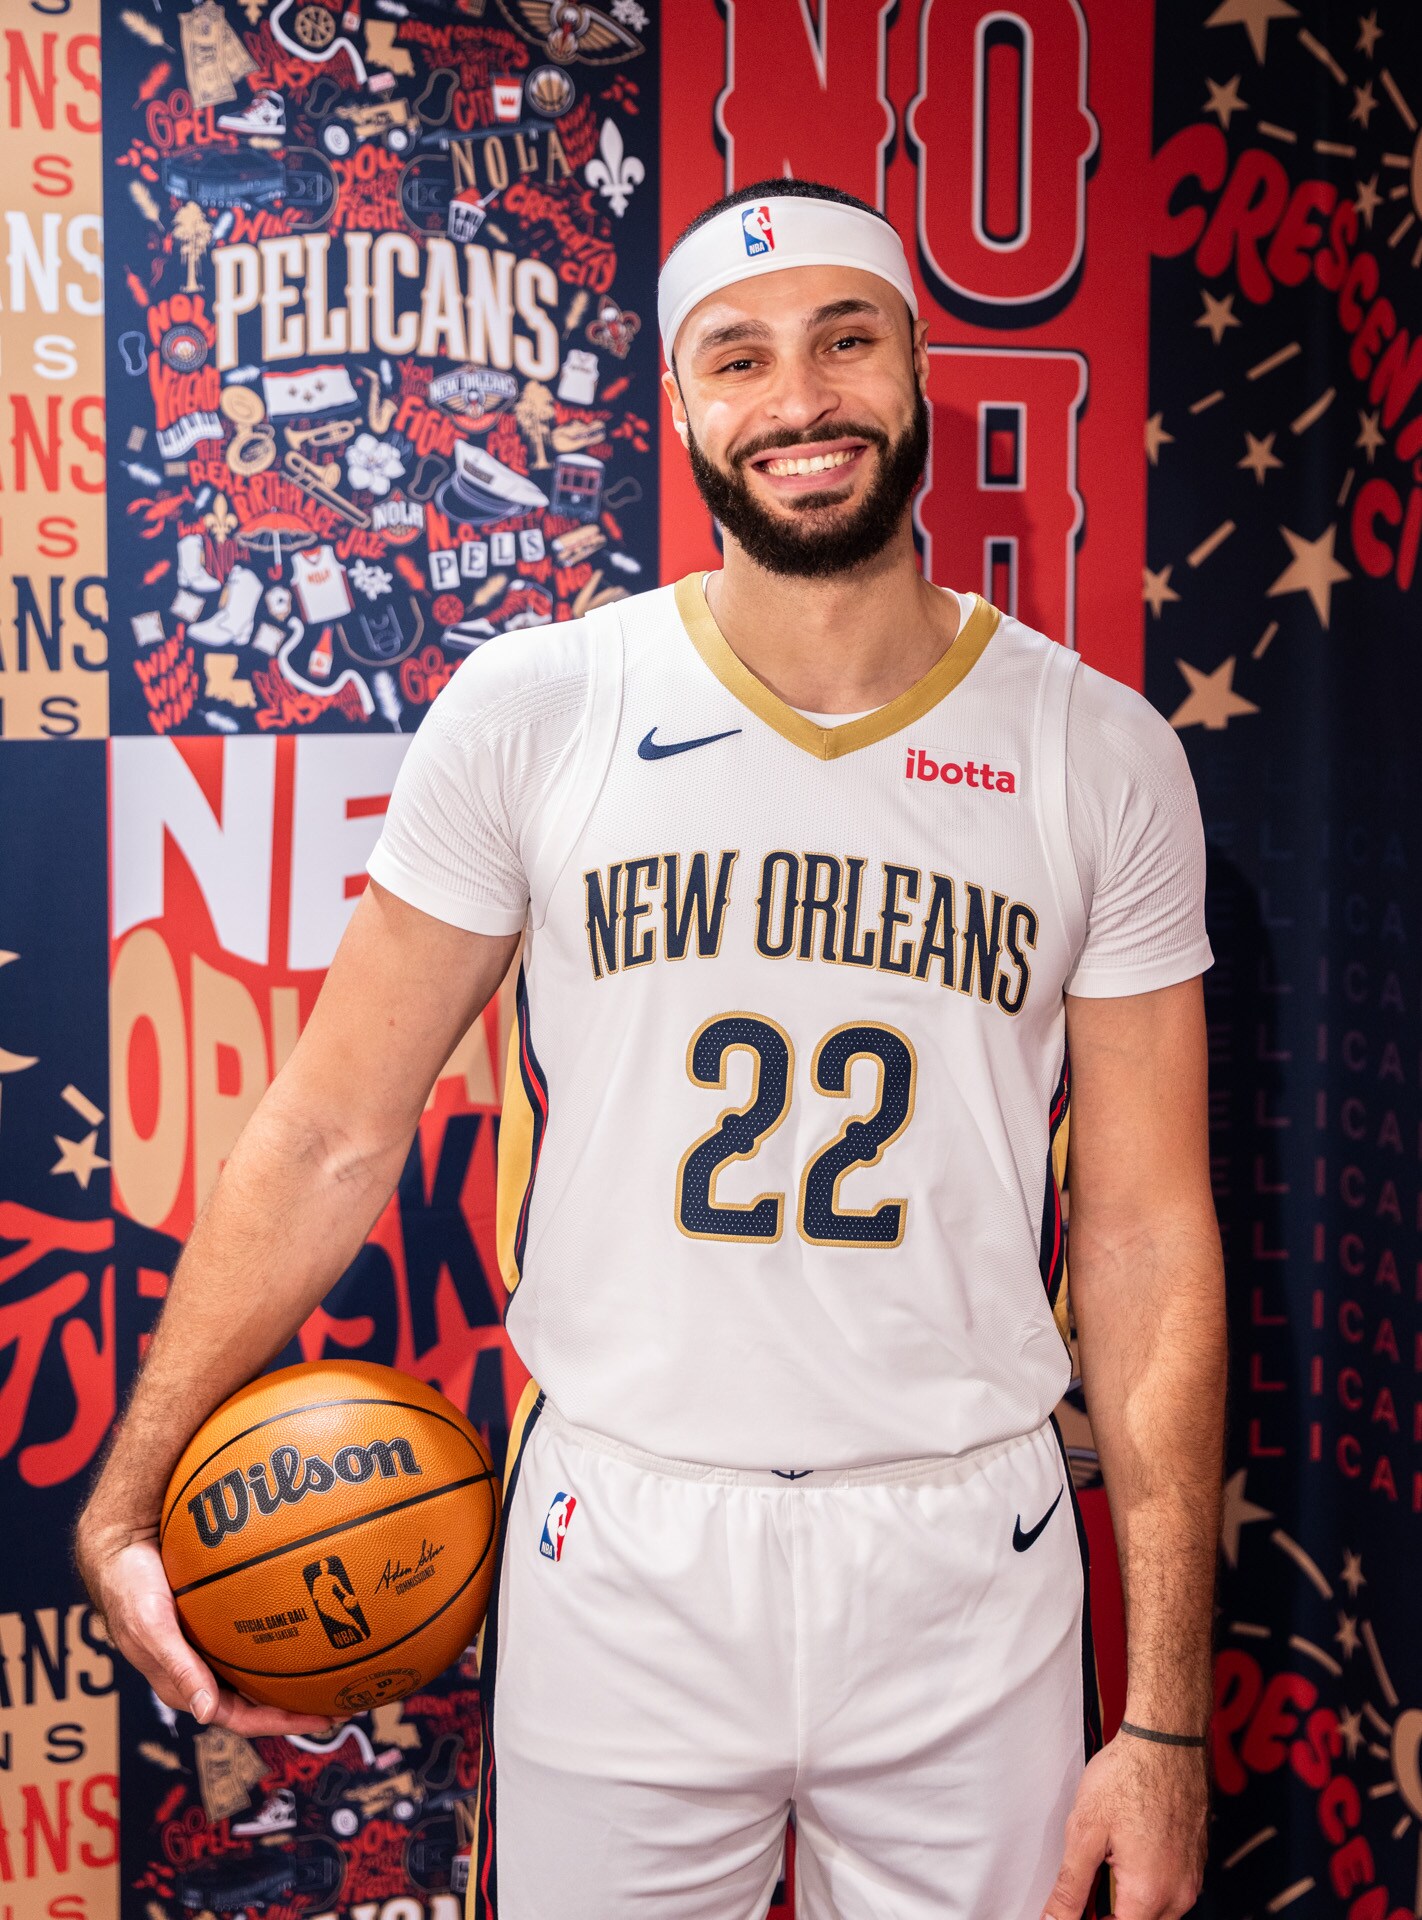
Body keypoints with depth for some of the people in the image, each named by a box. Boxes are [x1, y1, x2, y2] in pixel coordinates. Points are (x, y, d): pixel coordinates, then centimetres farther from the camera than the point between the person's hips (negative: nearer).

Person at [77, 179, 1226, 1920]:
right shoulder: (528, 711, -5)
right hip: (615, 1561, 0)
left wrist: (1166, 1715, -2)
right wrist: (128, 1496, -7)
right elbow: (330, 1130, -1)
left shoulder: (1104, 757, -2)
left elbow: (1147, 1233, -1)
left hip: (972, 1569, 1)